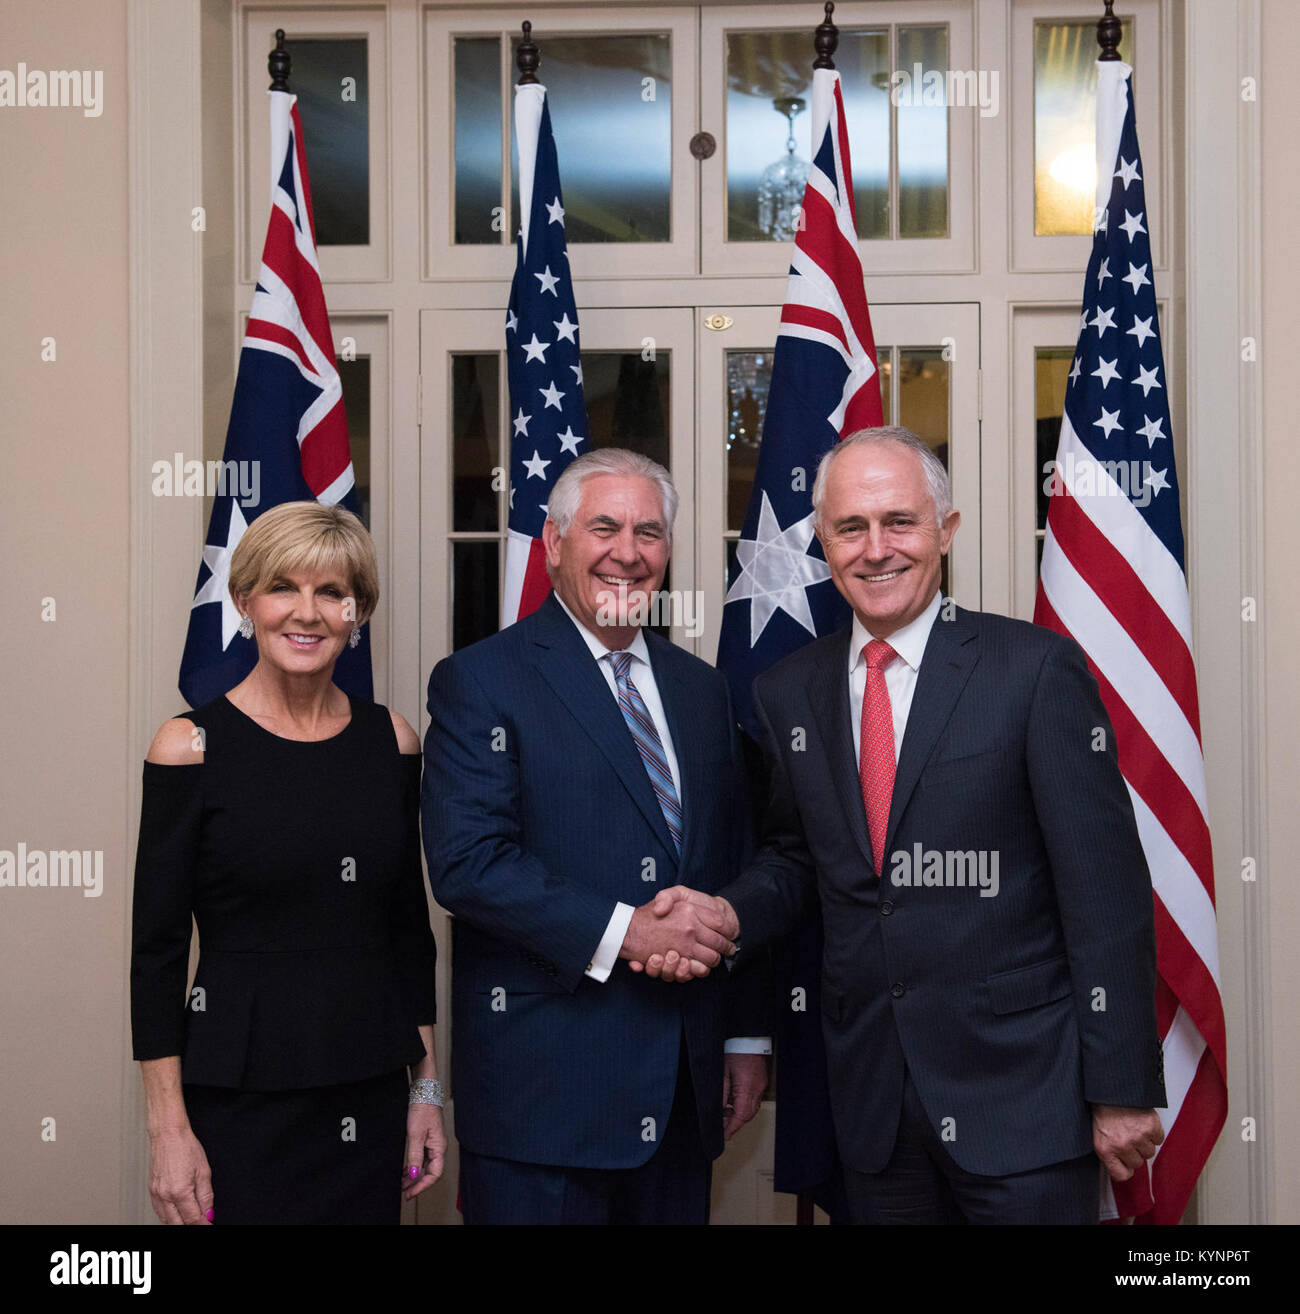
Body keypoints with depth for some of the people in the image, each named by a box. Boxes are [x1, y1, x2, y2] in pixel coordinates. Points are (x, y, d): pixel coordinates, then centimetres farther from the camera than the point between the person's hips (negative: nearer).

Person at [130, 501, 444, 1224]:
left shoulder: (391, 739, 4)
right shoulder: (193, 745, -7)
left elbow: (410, 927, 10)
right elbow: (157, 949, -7)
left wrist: (427, 1088, 8)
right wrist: (168, 1127, -10)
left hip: (372, 1098, 4)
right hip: (241, 1102, -4)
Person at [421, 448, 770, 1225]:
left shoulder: (700, 689, 14)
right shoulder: (480, 681, -4)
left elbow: (736, 869, 16)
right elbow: (466, 862, -15)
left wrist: (747, 1037, 13)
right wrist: (619, 930, -21)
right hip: (541, 1083, -5)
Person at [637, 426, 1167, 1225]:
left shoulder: (1038, 669, -9)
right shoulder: (789, 693, 6)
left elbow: (1105, 895, -9)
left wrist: (1124, 1092, -9)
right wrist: (729, 914, -3)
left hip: (1021, 1093, -4)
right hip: (872, 1097, 4)